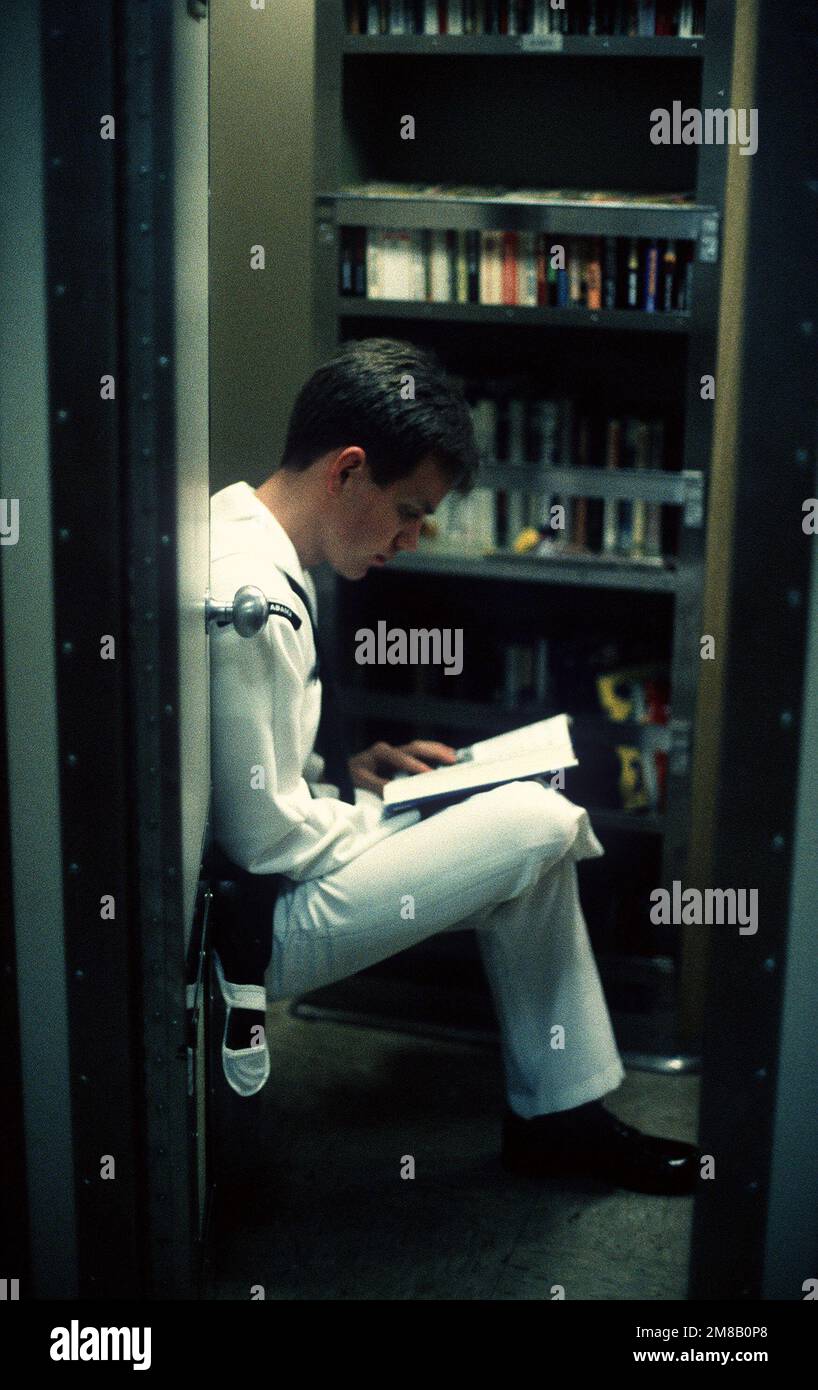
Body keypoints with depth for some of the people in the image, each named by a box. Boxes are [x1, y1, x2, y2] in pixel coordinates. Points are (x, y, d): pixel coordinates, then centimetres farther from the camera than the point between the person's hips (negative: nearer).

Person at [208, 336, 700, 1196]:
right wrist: (389, 818, -6)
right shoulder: (249, 604, -27)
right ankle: (555, 1117, 9)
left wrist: (352, 770, 6)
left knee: (537, 823, 11)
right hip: (259, 924, -10)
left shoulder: (246, 539, 6)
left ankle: (562, 1114, 16)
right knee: (539, 826, -13)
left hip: (259, 878, 11)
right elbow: (268, 840, -23)